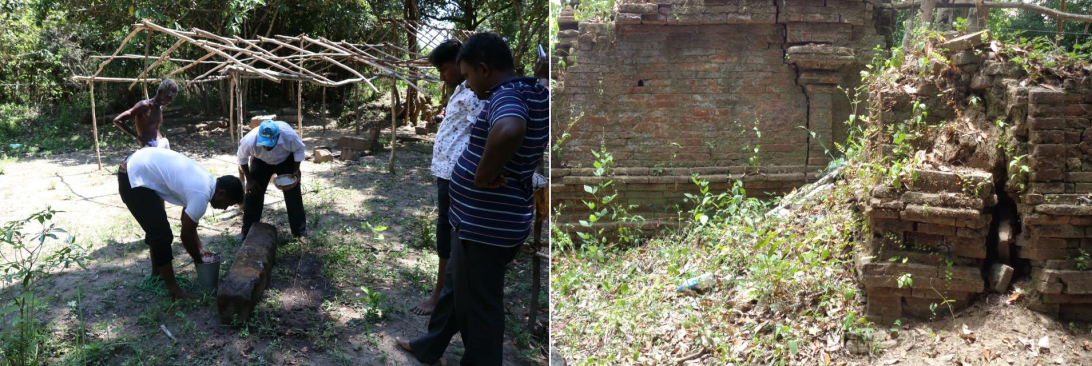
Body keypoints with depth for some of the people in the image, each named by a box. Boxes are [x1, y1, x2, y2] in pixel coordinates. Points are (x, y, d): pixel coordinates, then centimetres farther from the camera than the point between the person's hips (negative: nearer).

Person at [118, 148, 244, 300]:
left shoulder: (206, 180, 6)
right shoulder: (202, 194, -23)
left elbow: (188, 222, 18)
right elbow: (186, 234, -11)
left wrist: (200, 249, 17)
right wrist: (199, 260, 4)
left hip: (139, 165, 11)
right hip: (134, 178, -10)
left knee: (157, 228, 22)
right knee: (162, 234, -6)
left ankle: (157, 274, 39)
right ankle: (173, 289, 5)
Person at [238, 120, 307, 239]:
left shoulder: (288, 135, -41)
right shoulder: (250, 140, -39)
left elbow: (299, 150, -17)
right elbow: (242, 158, -16)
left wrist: (296, 170, -25)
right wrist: (249, 180, -15)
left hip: (286, 160, 0)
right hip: (261, 162, 1)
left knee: (293, 196, -4)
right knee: (253, 194, -4)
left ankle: (300, 232, 7)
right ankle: (248, 233, 9)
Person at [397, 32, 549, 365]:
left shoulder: (507, 96, -24)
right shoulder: (532, 94, 6)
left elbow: (509, 131, -47)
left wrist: (484, 175, -31)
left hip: (485, 226, -11)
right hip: (487, 221, 11)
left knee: (478, 305, 6)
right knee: (455, 286, 27)